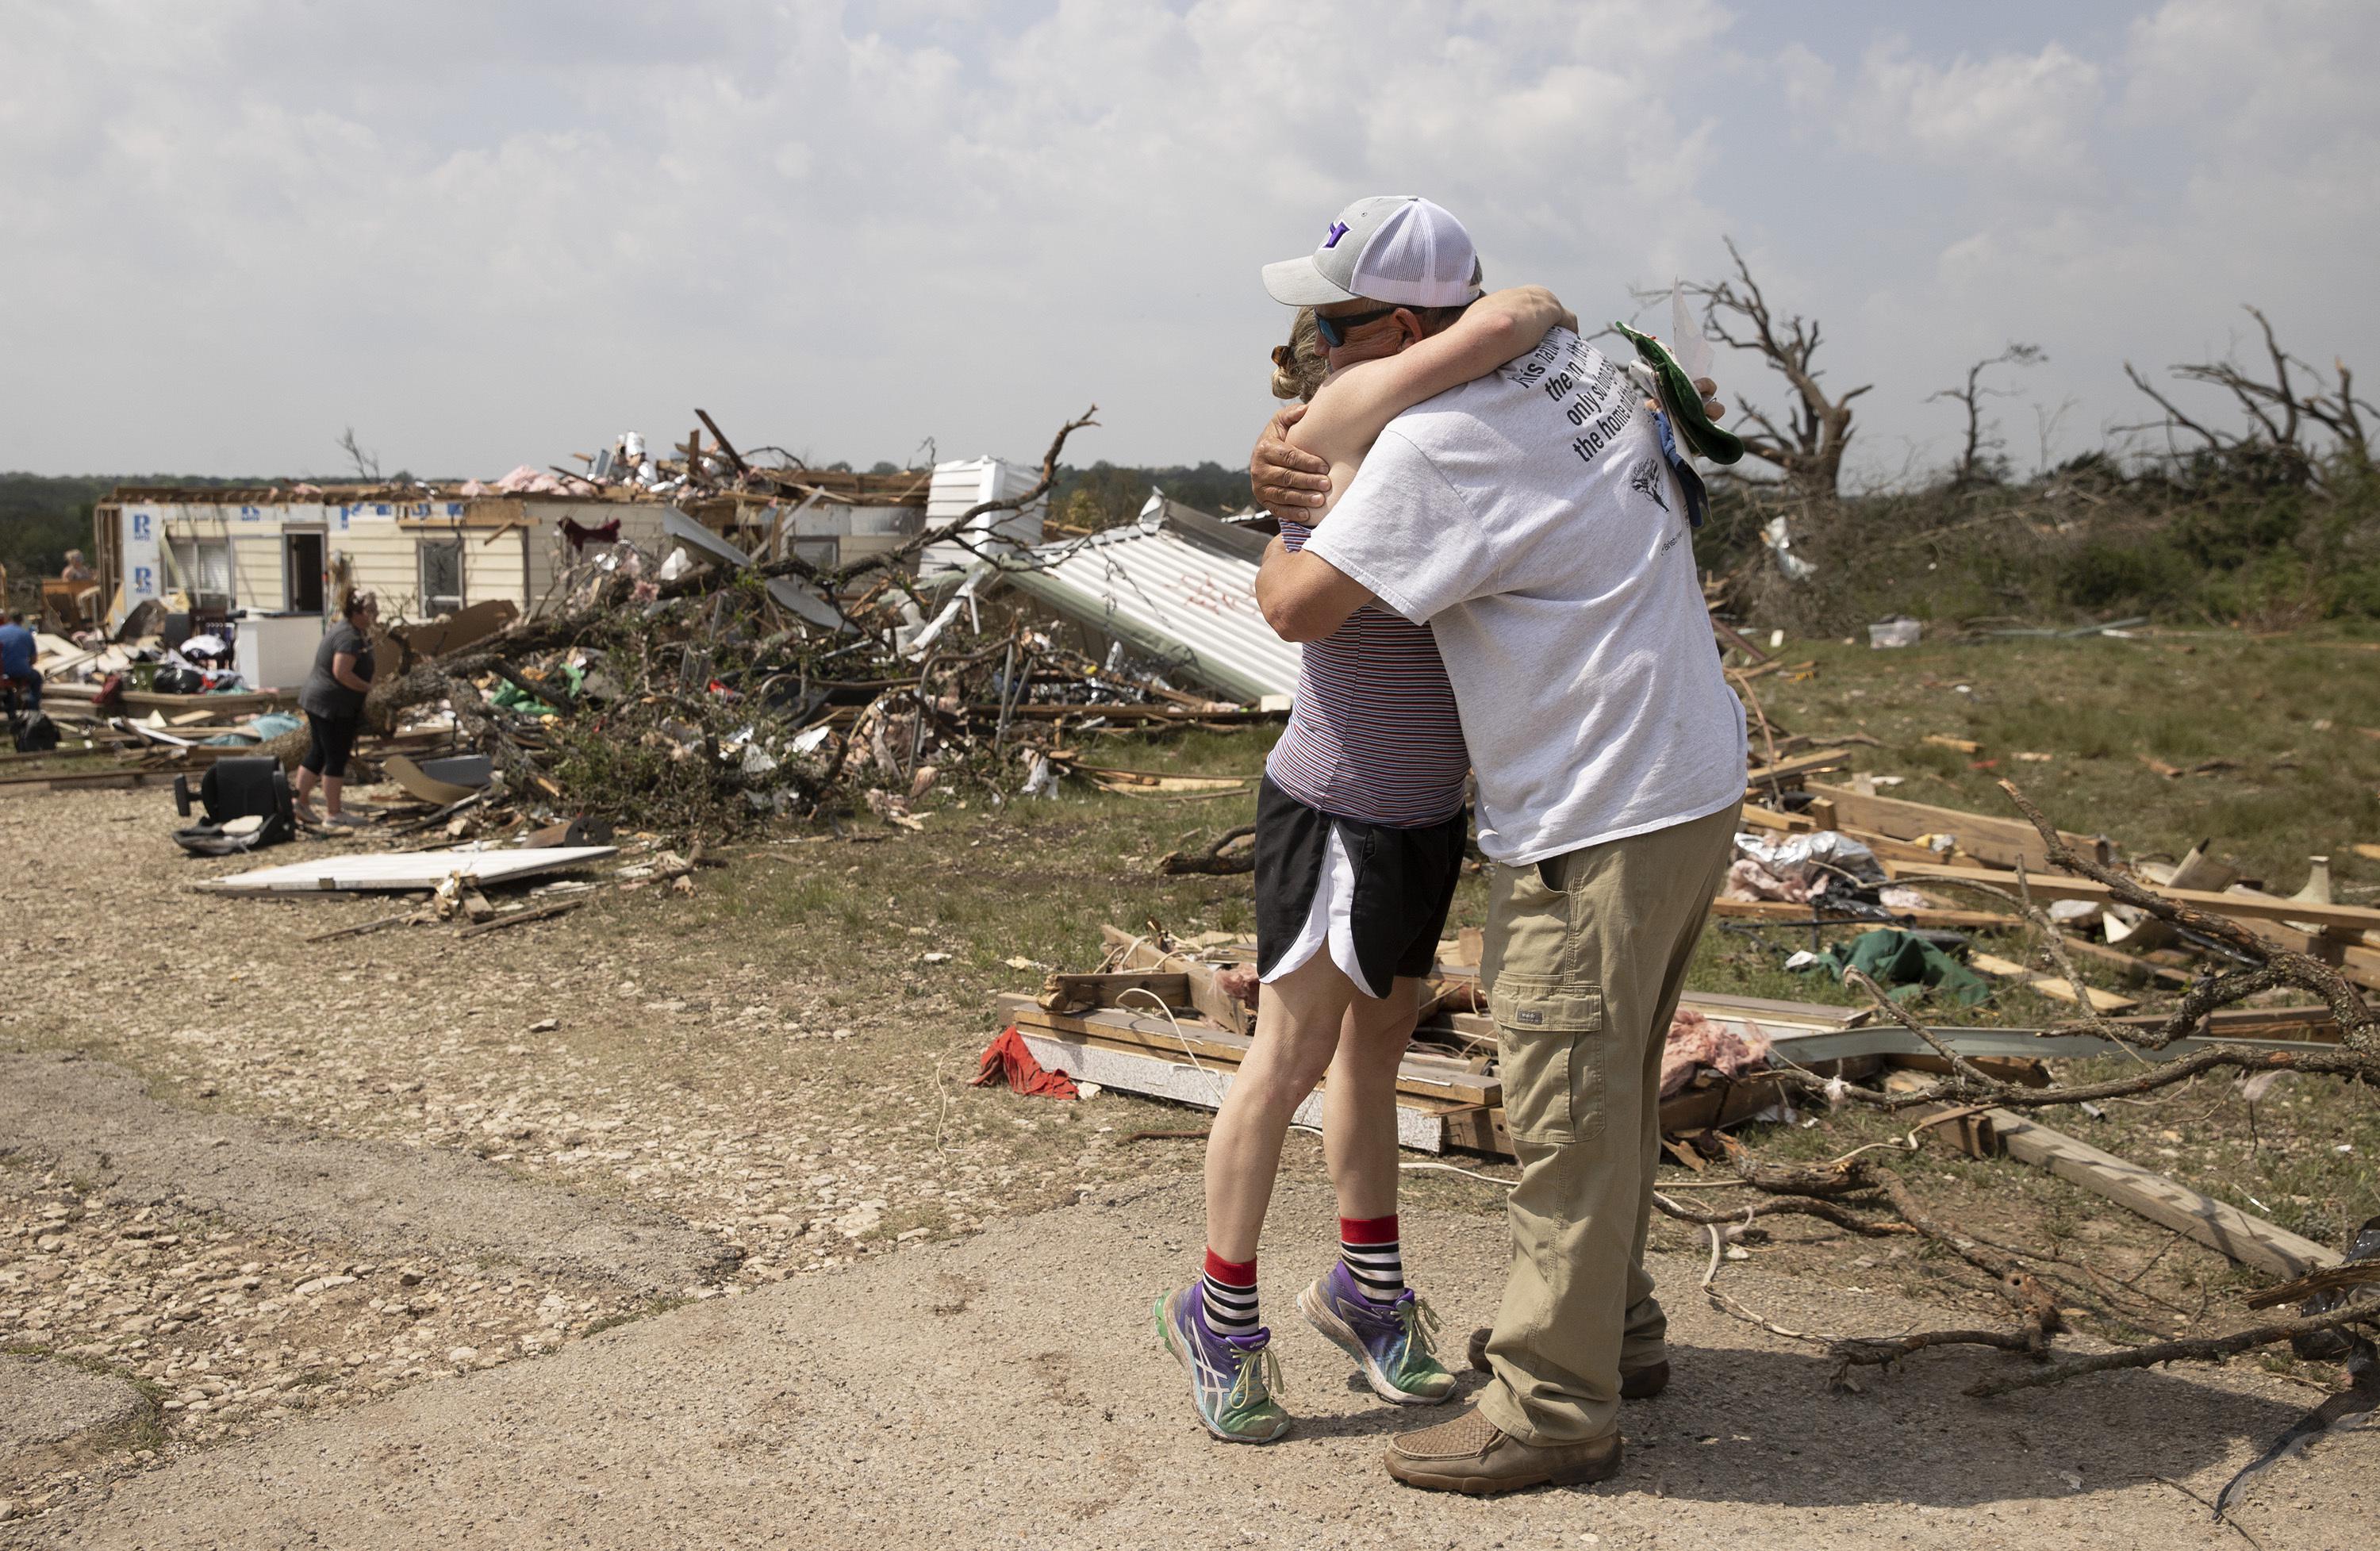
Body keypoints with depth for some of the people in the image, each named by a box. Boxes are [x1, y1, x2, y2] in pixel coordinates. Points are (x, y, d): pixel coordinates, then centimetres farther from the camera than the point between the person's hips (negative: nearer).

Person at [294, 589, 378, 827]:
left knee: (317, 754, 17)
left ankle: (301, 801, 23)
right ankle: (333, 812, 5)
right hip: (334, 706, -10)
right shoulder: (350, 637, -20)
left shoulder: (343, 629, 13)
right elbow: (342, 673, -28)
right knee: (336, 759, -2)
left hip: (316, 701, 10)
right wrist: (367, 687, -16)